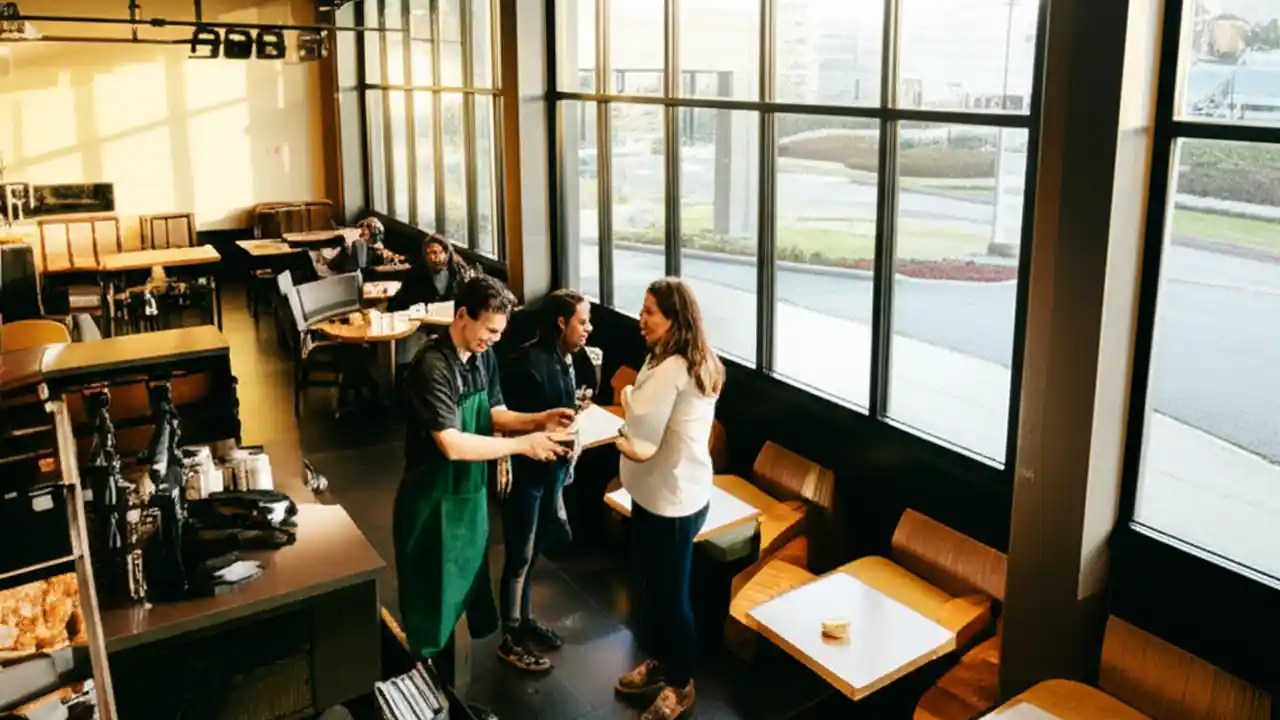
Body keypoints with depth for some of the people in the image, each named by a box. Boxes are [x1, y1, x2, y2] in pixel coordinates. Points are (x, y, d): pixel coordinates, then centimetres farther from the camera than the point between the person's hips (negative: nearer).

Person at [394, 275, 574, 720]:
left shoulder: (482, 357, 0)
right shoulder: (432, 367, -26)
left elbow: (495, 414, 9)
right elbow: (453, 445, -31)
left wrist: (541, 420, -9)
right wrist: (523, 445, -26)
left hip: (471, 491, 8)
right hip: (434, 501, -8)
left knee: (463, 587, 20)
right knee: (435, 602, 5)